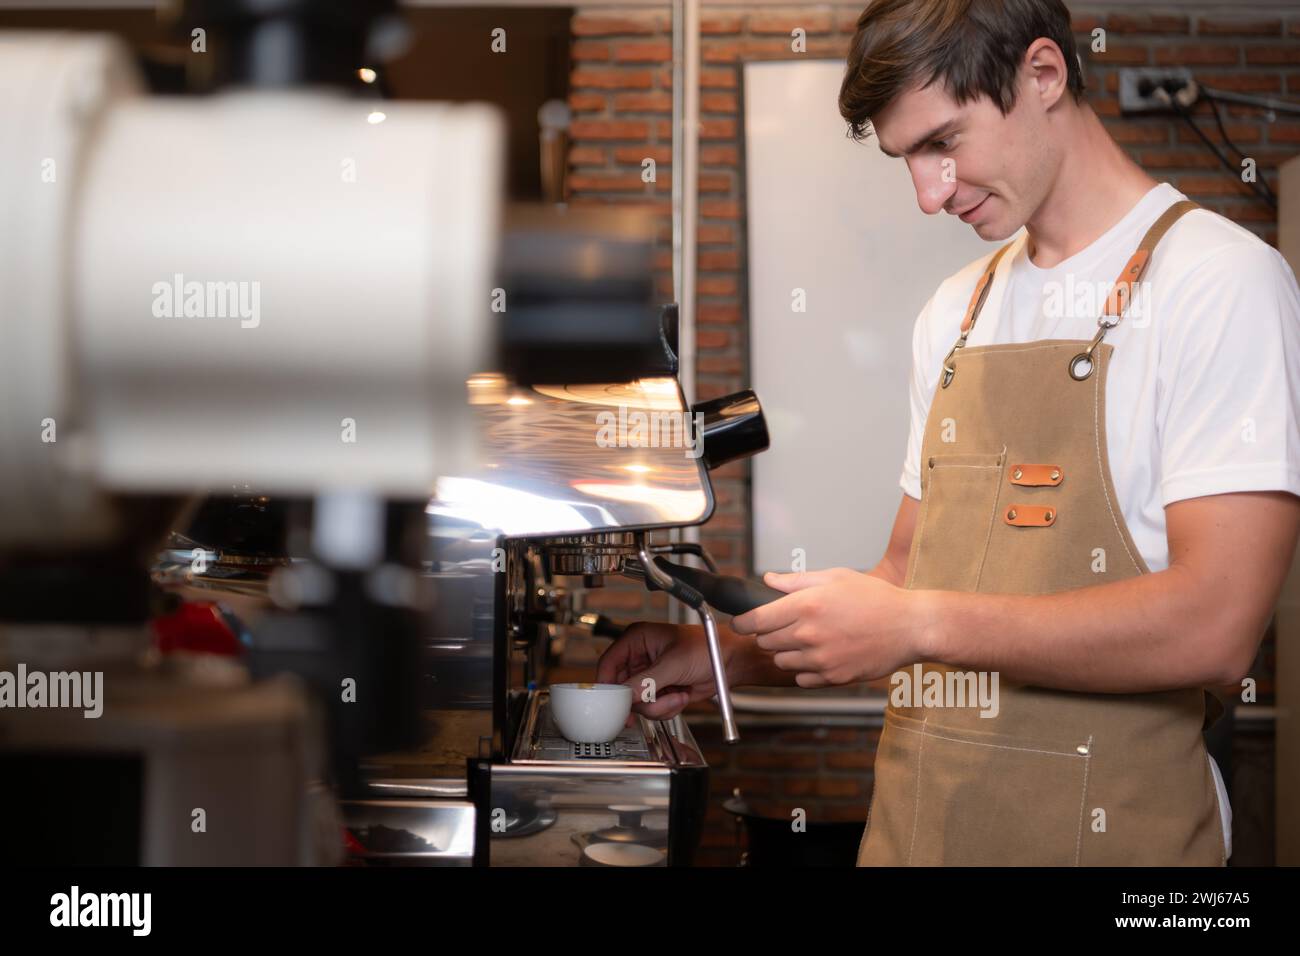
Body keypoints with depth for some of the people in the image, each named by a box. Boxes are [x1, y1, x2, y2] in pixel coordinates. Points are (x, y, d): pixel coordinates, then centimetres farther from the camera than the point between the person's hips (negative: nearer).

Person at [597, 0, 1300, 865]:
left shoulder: (1220, 281, -11)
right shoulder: (956, 312, 12)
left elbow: (1214, 624, -21)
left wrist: (917, 626, -20)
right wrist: (735, 657, 4)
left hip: (1103, 830, -6)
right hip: (912, 823, 6)